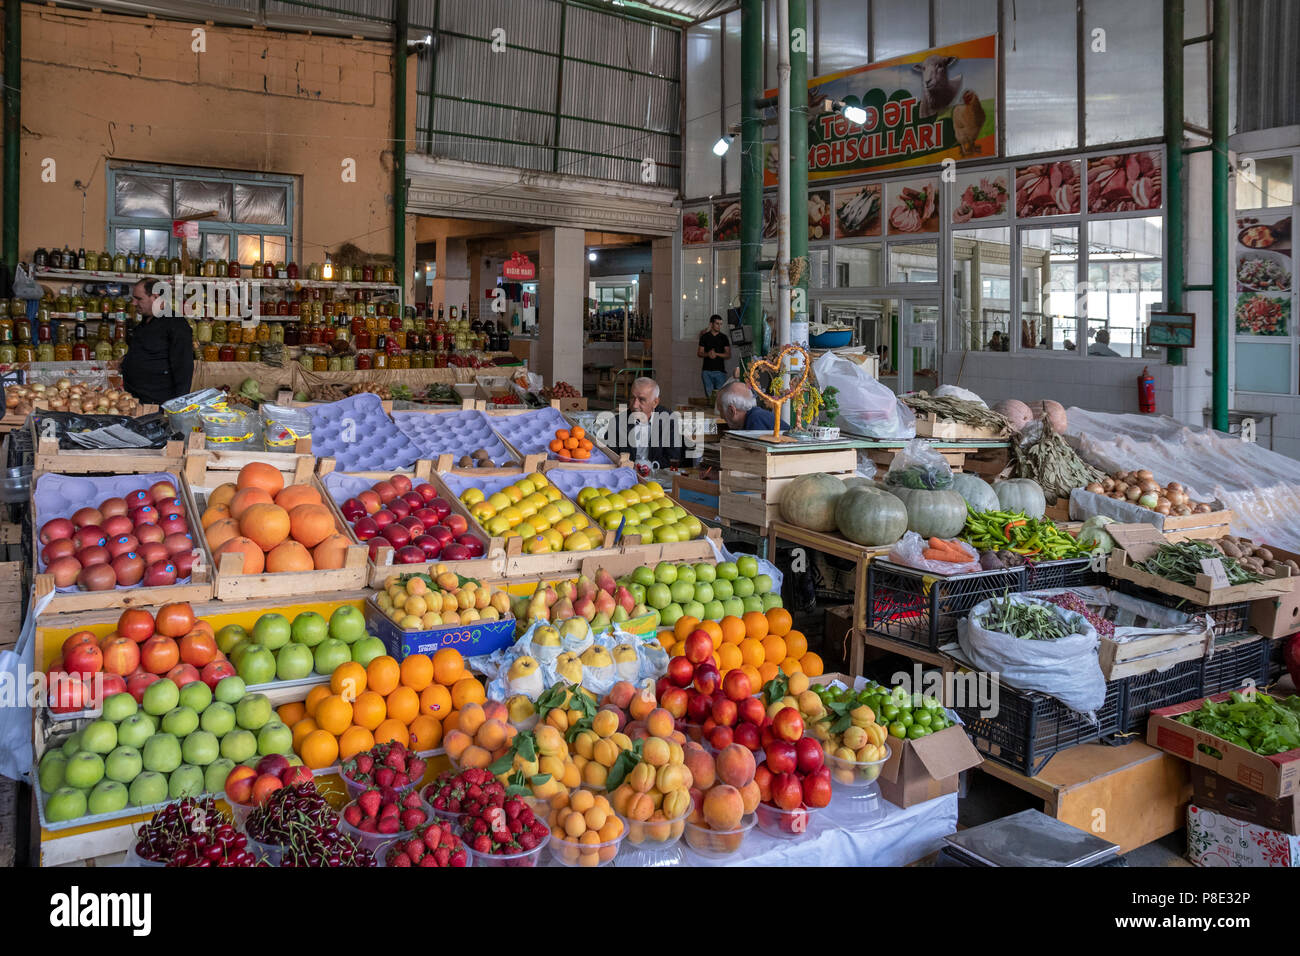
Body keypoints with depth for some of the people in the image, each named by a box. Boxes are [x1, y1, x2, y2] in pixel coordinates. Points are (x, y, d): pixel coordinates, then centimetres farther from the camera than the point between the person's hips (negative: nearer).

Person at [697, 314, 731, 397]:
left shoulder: (724, 338, 6)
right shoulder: (705, 337, 8)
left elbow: (728, 355, 2)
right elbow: (699, 353, 7)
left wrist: (716, 354, -14)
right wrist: (708, 354, -14)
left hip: (720, 370, -1)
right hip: (707, 370, 1)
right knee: (709, 395, 0)